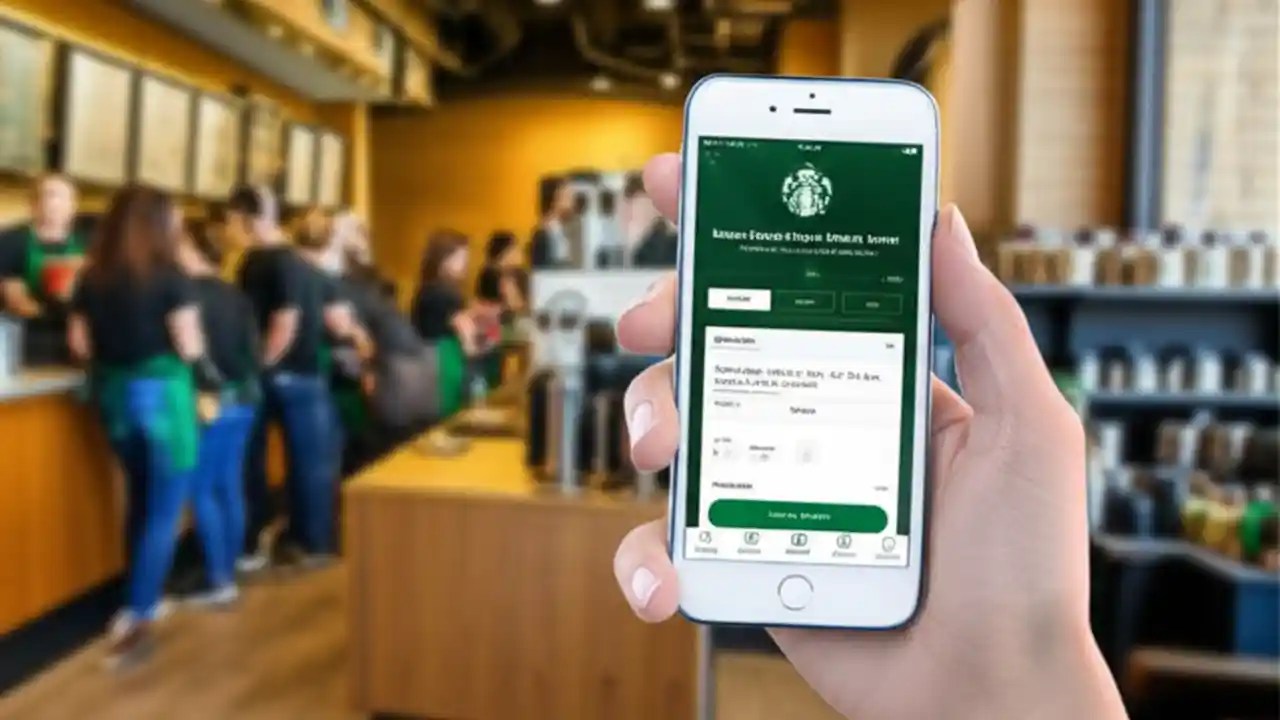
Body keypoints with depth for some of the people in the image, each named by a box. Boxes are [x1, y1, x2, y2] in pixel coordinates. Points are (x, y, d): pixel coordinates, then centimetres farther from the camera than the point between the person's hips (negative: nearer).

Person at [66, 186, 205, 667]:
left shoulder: (92, 278, 3)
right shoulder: (168, 275, -12)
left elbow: (79, 345, 4)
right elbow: (190, 348, -14)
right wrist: (184, 340, 8)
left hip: (113, 395, 6)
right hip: (162, 395, -6)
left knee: (141, 500, 21)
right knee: (165, 510, 3)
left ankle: (141, 599, 32)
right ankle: (135, 618, 0)